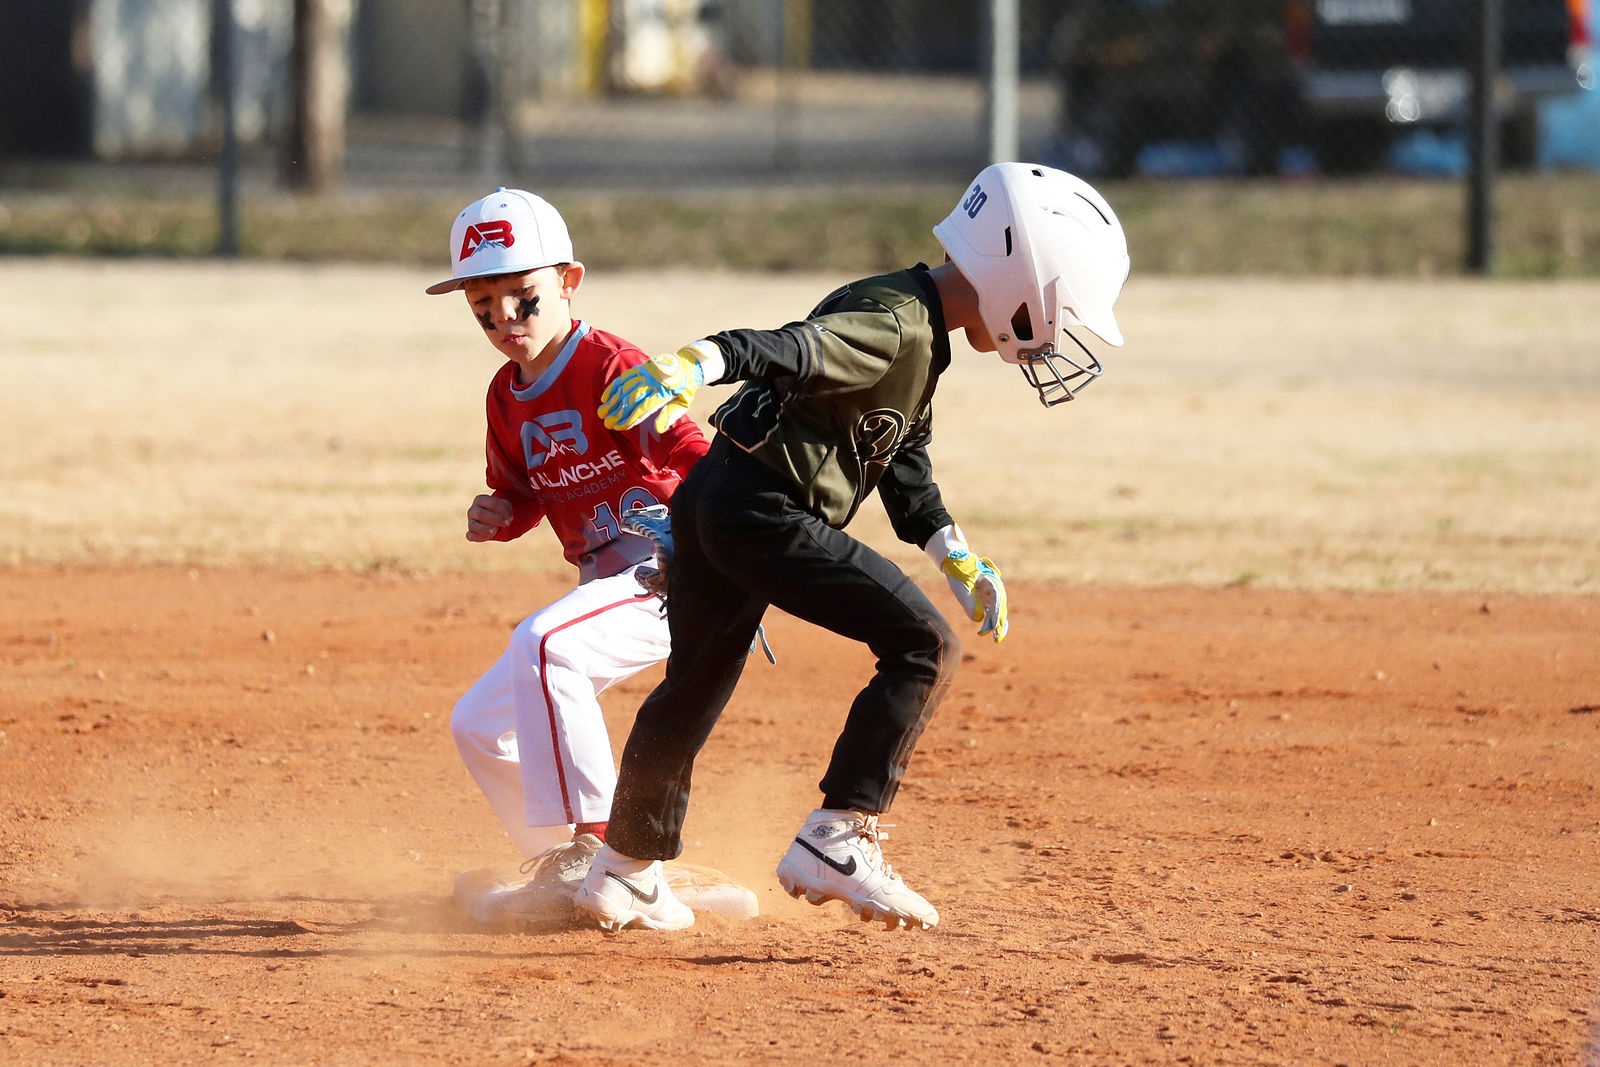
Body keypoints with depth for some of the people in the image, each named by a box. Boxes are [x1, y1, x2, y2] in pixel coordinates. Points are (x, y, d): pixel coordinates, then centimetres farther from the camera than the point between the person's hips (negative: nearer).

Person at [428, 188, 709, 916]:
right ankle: (560, 867, 23)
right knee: (479, 724, 8)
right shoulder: (507, 397, 8)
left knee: (539, 645, -34)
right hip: (602, 582, 9)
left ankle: (593, 842, -30)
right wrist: (499, 517, -3)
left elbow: (694, 457, -27)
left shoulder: (611, 369, -17)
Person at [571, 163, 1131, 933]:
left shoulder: (917, 336, 16)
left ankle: (625, 870, 37)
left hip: (712, 502, 11)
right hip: (764, 512, -10)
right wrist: (695, 363, -51)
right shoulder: (896, 327, -17)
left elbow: (905, 463, 26)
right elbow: (786, 350, -34)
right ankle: (837, 842, -12)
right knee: (923, 648, -9)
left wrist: (958, 560, 22)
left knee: (694, 688, 23)